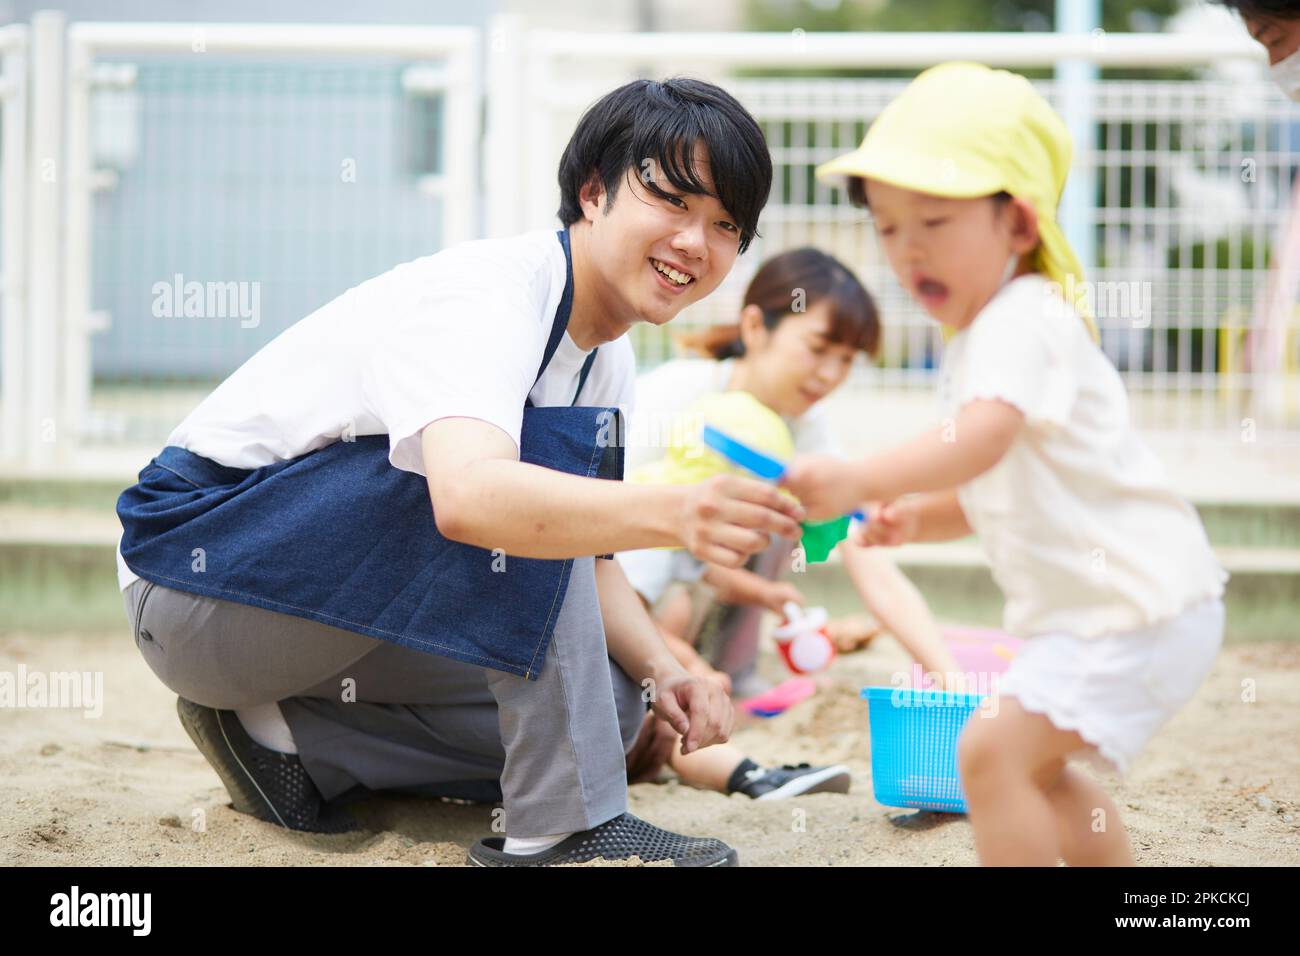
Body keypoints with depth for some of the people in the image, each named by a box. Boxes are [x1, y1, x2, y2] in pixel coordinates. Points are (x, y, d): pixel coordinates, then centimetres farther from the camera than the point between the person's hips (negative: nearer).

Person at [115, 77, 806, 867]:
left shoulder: (606, 355, 4)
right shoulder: (482, 299, -26)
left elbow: (582, 554, 9)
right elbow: (467, 495, -46)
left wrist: (662, 670, -11)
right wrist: (673, 513, -60)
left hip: (331, 609, 9)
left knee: (608, 704, -3)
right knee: (540, 454, -28)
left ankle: (278, 734, 3)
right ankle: (561, 823, -27)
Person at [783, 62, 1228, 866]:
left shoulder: (1024, 320, -18)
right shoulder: (978, 335, 15)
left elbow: (981, 440, -37)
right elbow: (996, 487, 22)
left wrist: (861, 480, -49)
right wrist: (917, 516, 4)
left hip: (1137, 605, -11)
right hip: (1096, 608, 11)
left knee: (994, 752, -19)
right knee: (1037, 768, 24)